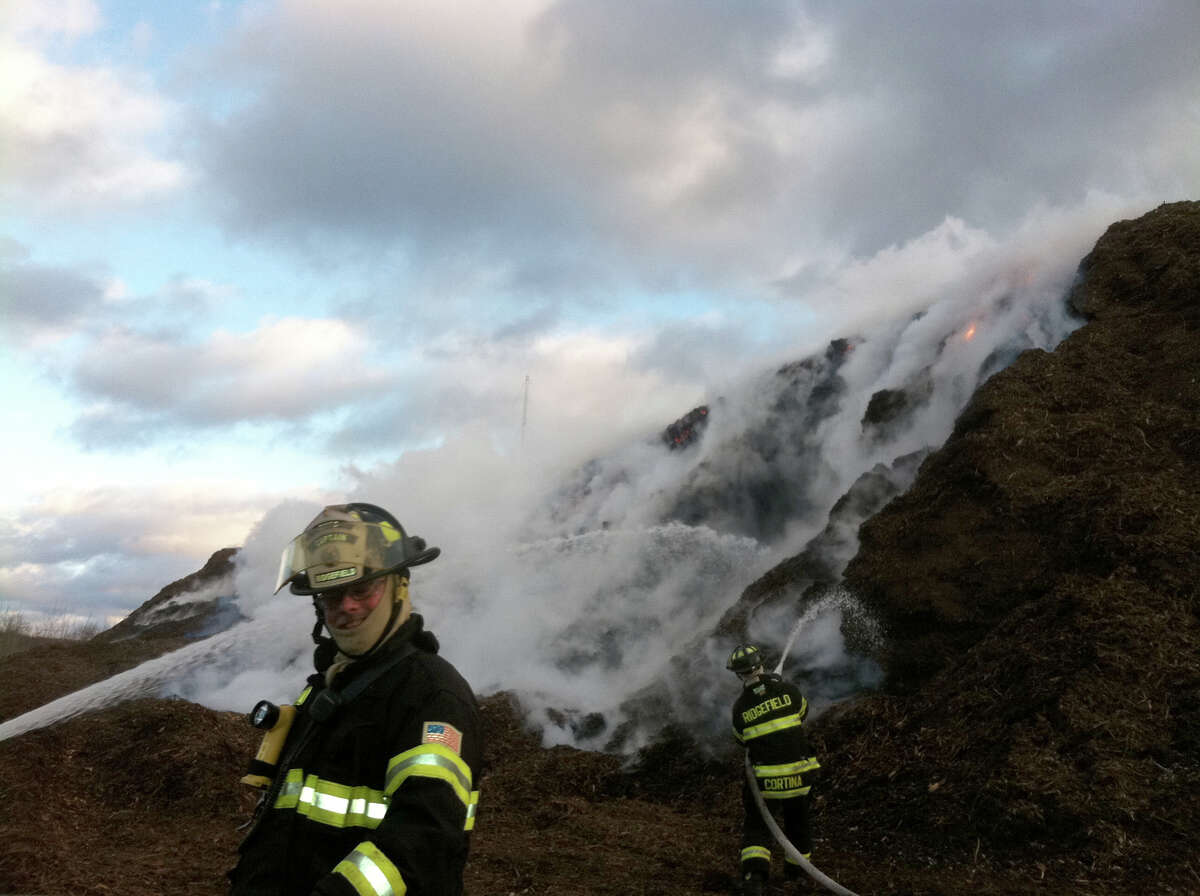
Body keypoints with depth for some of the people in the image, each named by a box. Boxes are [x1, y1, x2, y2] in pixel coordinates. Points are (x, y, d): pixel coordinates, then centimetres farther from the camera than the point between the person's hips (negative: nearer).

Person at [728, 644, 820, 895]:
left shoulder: (740, 706, -8)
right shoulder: (787, 689, -9)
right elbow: (803, 710, 14)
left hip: (764, 779, -1)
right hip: (798, 775, 1)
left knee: (756, 828, 10)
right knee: (798, 820, 24)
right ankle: (795, 868, 43)